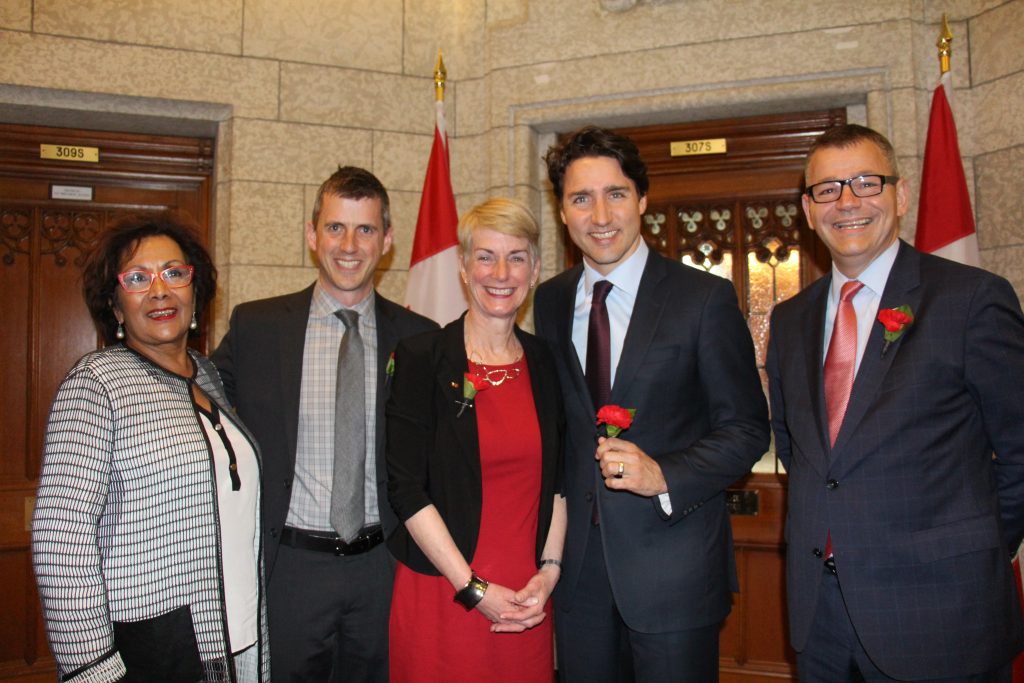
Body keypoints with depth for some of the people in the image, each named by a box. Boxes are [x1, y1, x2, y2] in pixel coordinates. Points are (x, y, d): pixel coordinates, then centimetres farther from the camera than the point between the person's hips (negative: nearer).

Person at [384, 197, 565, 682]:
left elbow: (558, 481, 10)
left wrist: (549, 571, -2)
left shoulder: (546, 364, 5)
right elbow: (408, 490, -10)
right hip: (441, 597, -3)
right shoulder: (421, 359, -7)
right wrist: (475, 590, -12)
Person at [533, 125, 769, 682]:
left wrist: (664, 476, -21)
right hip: (579, 566, 4)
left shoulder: (705, 298, -8)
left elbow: (746, 429, -6)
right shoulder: (549, 302, 4)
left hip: (673, 567, -3)